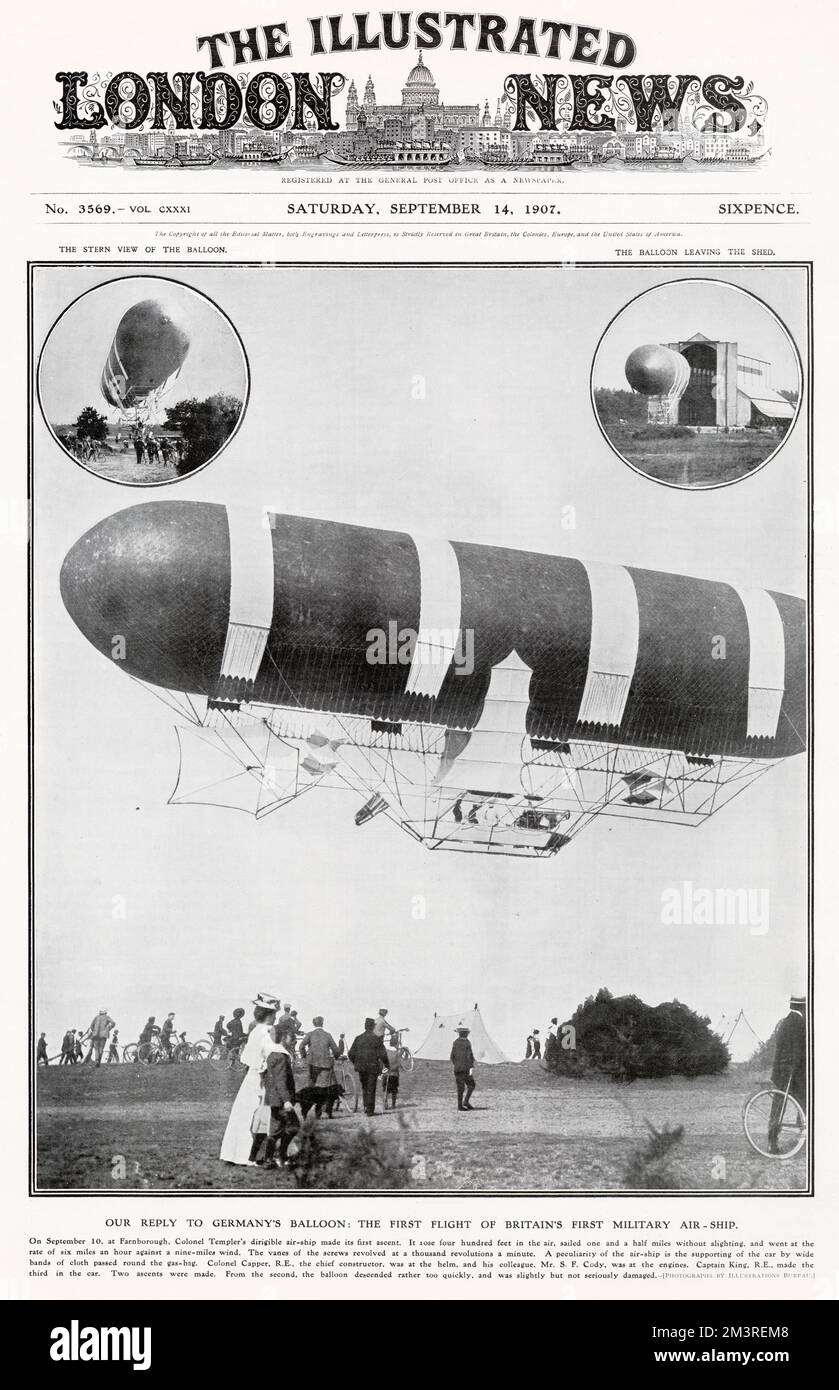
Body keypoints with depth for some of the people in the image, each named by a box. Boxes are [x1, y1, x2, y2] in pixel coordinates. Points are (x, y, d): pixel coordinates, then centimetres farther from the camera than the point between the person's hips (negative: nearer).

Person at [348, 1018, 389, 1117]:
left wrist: (355, 1063, 20)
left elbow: (351, 1054, 4)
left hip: (361, 1067, 3)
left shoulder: (358, 1038, 3)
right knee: (371, 1089, 3)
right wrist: (386, 1064, 6)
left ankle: (366, 1107, 15)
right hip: (373, 1067, -3)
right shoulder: (376, 1039, -6)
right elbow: (382, 1054, -9)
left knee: (364, 1087, 19)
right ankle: (370, 1110, 2)